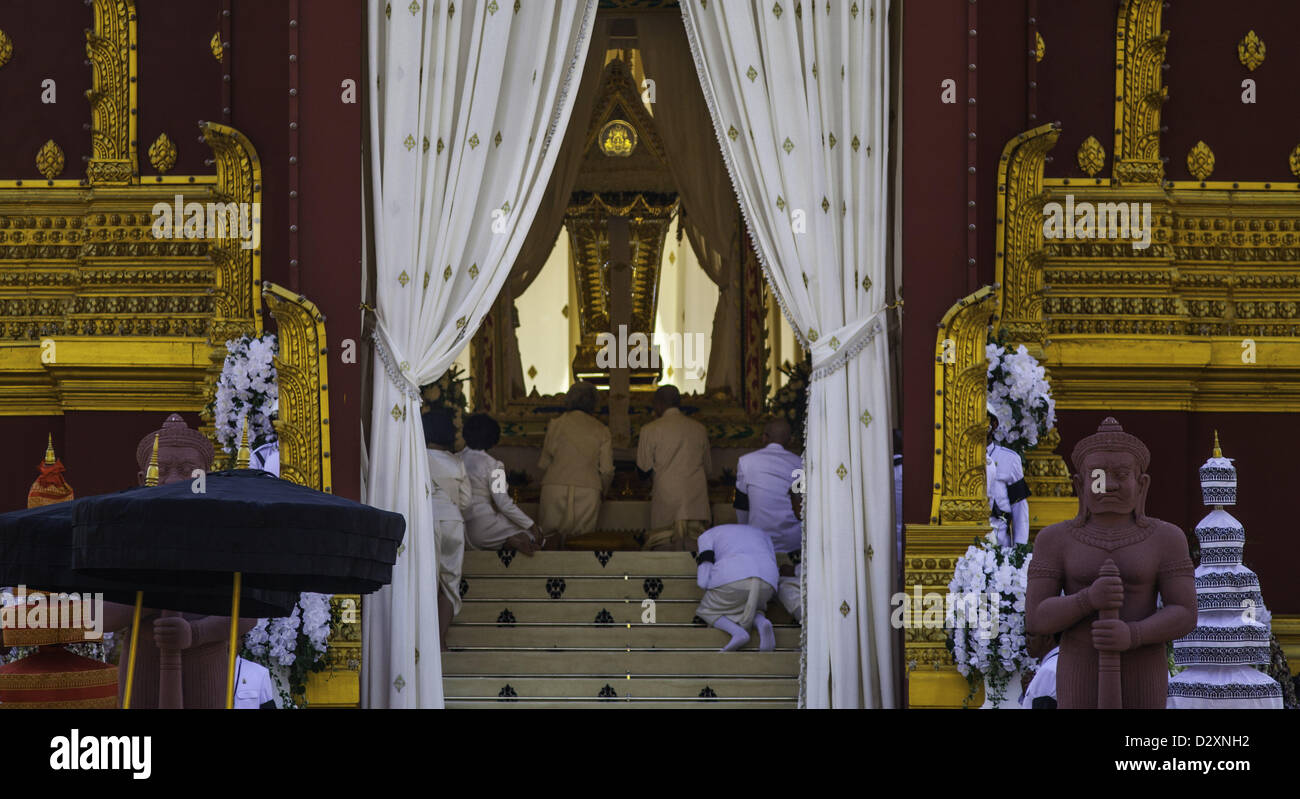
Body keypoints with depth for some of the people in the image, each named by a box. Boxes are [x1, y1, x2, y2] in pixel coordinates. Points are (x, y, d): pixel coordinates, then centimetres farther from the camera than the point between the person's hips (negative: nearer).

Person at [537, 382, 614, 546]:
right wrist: (602, 490, 25)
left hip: (555, 487, -1)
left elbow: (544, 463, 9)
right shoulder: (601, 430, 7)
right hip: (588, 492, 1)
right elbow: (607, 470, 7)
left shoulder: (556, 424, 5)